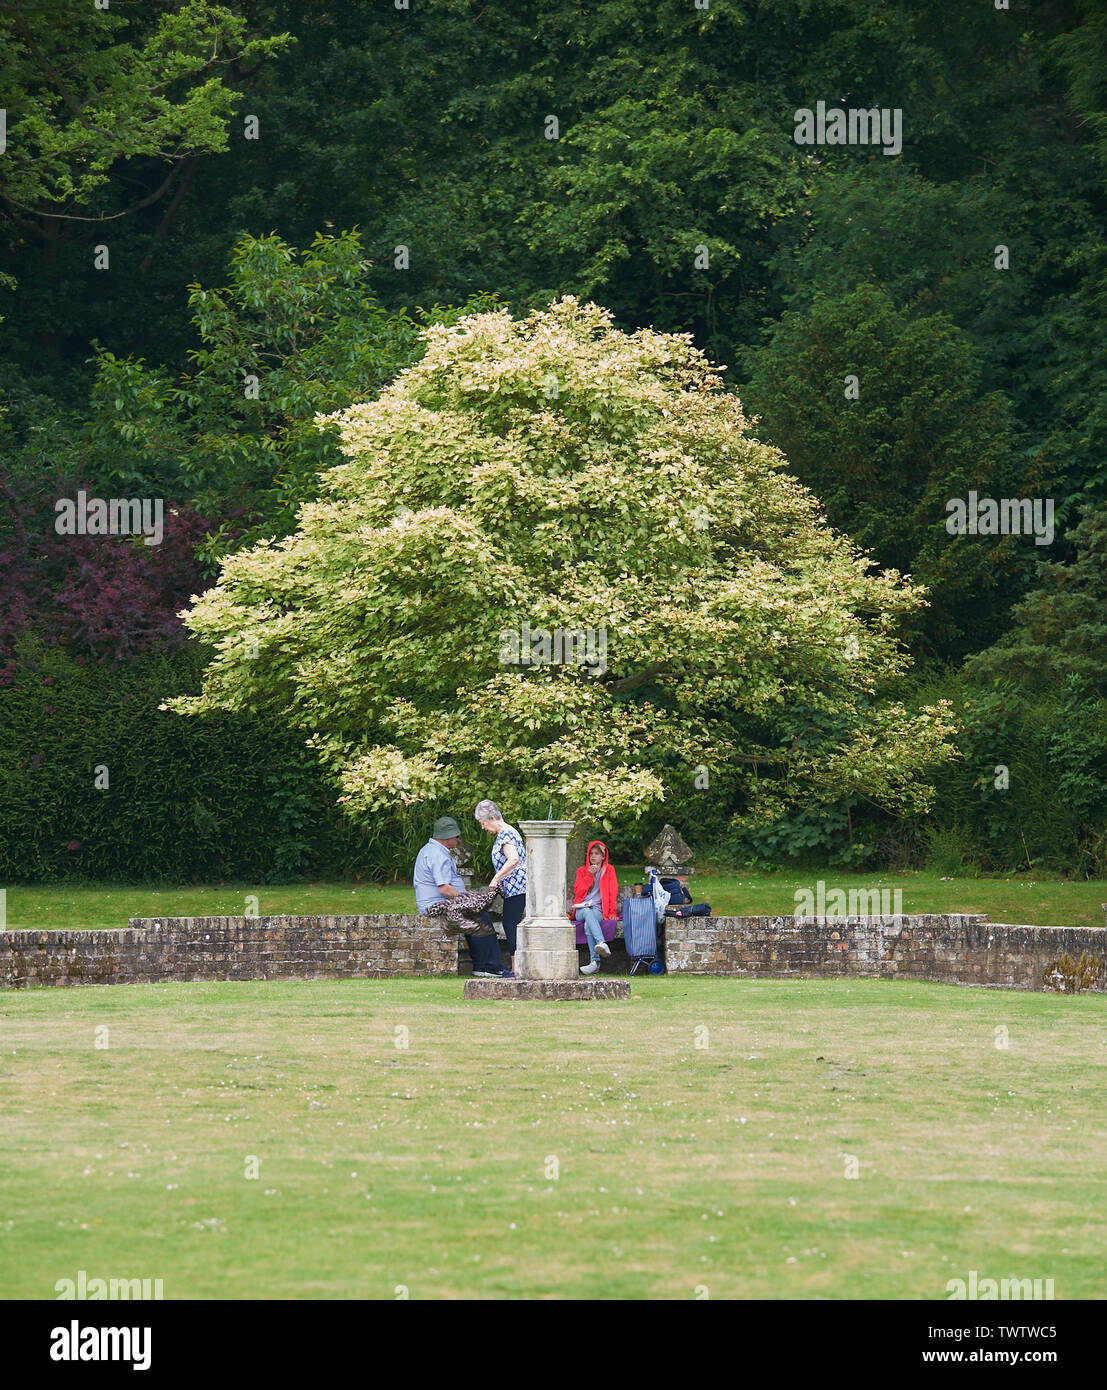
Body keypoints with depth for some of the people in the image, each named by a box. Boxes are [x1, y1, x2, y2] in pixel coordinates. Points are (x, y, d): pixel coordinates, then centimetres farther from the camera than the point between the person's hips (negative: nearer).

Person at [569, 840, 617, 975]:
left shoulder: (609, 870, 15)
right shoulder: (582, 871, 19)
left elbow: (613, 892, 6)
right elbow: (578, 892, 5)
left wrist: (612, 912, -7)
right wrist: (589, 876, -4)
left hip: (599, 910, -1)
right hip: (581, 910, 1)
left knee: (588, 925, -36)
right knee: (588, 912, -39)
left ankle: (594, 962, -50)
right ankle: (601, 943, -60)